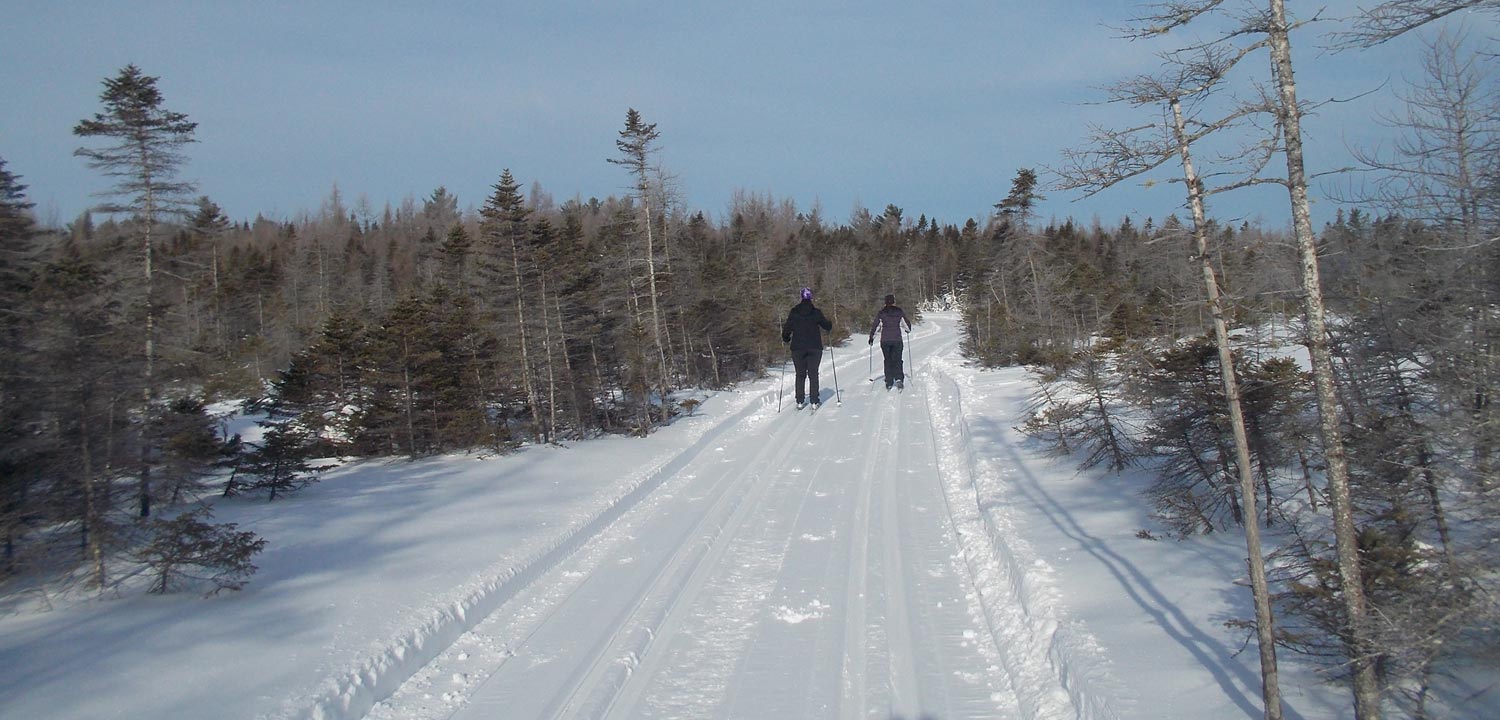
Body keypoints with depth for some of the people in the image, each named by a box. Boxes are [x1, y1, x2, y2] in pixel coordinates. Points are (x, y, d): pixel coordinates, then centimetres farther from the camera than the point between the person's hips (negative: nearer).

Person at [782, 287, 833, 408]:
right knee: (813, 374, 4)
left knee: (800, 375, 9)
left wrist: (786, 339, 18)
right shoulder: (816, 312, -4)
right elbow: (828, 326, 2)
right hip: (814, 348, -1)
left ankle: (800, 401, 5)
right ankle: (814, 401, 0)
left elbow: (787, 328, -1)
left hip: (797, 348, 1)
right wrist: (829, 324, 25)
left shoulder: (794, 312, -1)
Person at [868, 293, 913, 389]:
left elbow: (874, 326, -1)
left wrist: (871, 337, 9)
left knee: (888, 360, 12)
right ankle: (899, 379, -14)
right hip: (897, 339, 0)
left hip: (885, 340, 1)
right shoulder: (899, 311, 1)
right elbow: (908, 322, 9)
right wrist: (908, 330, 29)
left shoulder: (881, 312, 0)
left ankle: (889, 383, 10)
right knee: (897, 360, 7)